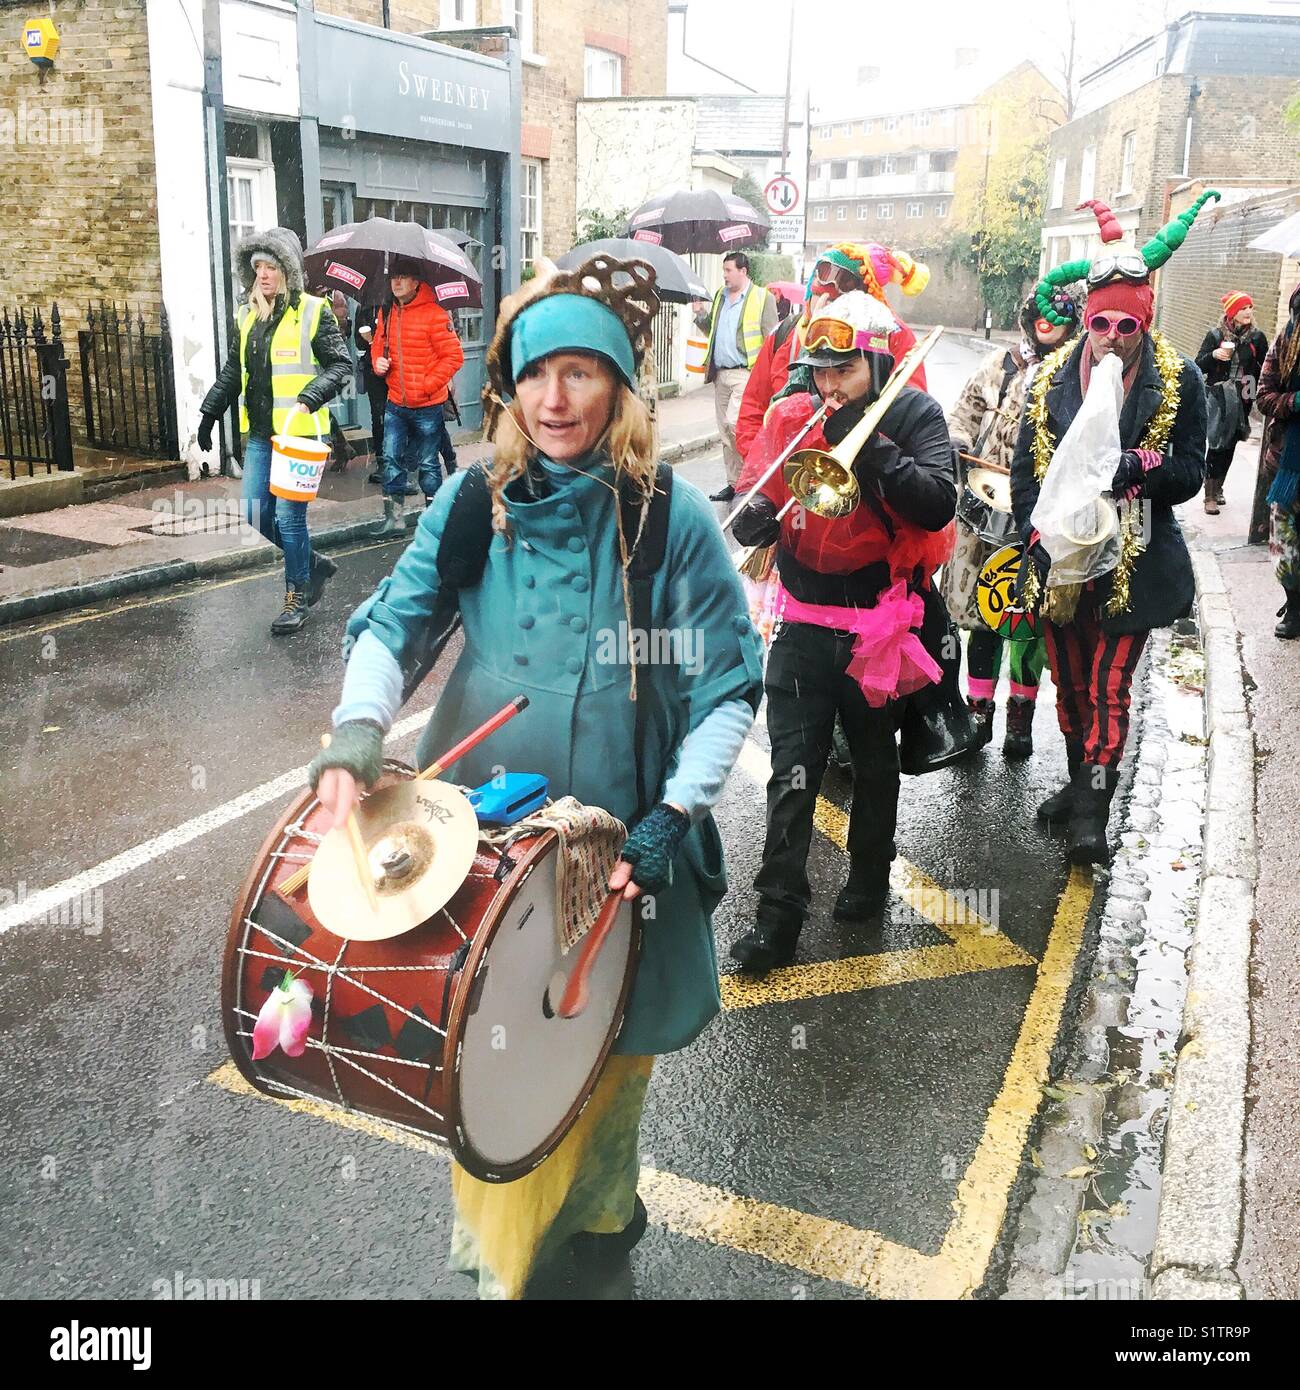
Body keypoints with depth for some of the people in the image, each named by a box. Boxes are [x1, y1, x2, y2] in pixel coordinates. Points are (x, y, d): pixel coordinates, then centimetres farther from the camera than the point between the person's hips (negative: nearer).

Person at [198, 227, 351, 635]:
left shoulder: (312, 312, -5)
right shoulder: (248, 316, 14)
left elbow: (340, 366, -9)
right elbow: (231, 372, 22)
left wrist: (310, 398, -23)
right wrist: (209, 413, 18)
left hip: (298, 433, -7)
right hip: (259, 434, 7)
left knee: (288, 516, -5)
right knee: (257, 516, 6)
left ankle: (296, 597, 10)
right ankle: (313, 564, 28)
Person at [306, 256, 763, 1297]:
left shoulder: (672, 518, -11)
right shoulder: (474, 503, -3)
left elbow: (728, 687, -9)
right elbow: (395, 622, -7)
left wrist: (673, 819, -18)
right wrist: (358, 731, -26)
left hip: (620, 833, -1)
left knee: (608, 1035, 19)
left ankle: (597, 1206, 51)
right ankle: (499, 1249, 41)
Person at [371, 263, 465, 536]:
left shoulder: (434, 314, -12)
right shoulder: (386, 314, 8)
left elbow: (454, 356, -12)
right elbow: (378, 345, 22)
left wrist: (427, 385, -16)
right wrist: (378, 362, -1)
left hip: (427, 405, -5)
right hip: (396, 404, 5)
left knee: (428, 463, 4)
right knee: (391, 459, 2)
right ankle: (394, 518, 9)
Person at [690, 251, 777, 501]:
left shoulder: (762, 297, -3)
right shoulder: (720, 296, 17)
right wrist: (700, 313, 7)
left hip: (746, 373, -7)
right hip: (721, 374, 7)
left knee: (735, 423, -21)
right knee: (725, 432, 9)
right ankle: (734, 483, 17)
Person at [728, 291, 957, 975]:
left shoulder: (915, 415, -7)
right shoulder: (792, 416, 0)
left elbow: (936, 507, -19)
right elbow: (760, 494, 7)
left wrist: (871, 445, -23)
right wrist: (755, 517, -16)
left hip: (877, 625, -1)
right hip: (802, 625, 1)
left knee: (874, 759, 18)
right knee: (792, 770, -1)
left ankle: (870, 874, 38)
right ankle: (778, 915, 5)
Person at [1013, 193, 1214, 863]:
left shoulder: (1179, 381, -4)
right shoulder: (1052, 377, 2)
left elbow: (1190, 471, -4)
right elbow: (1025, 467, 5)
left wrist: (1137, 467, -23)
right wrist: (1035, 534, -8)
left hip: (1133, 564, -3)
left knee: (1109, 687, -5)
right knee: (1070, 682, 16)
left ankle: (1092, 811, 2)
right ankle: (1081, 782, 35)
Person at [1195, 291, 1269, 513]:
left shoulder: (1257, 338, 3)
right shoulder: (1216, 335, -2)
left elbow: (1265, 369, 9)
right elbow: (1199, 367, -2)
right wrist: (1213, 355, -20)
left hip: (1242, 401, 3)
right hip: (1218, 399, -3)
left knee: (1230, 445, 9)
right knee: (1217, 443, -9)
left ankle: (1217, 489, 23)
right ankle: (1210, 496, -5)